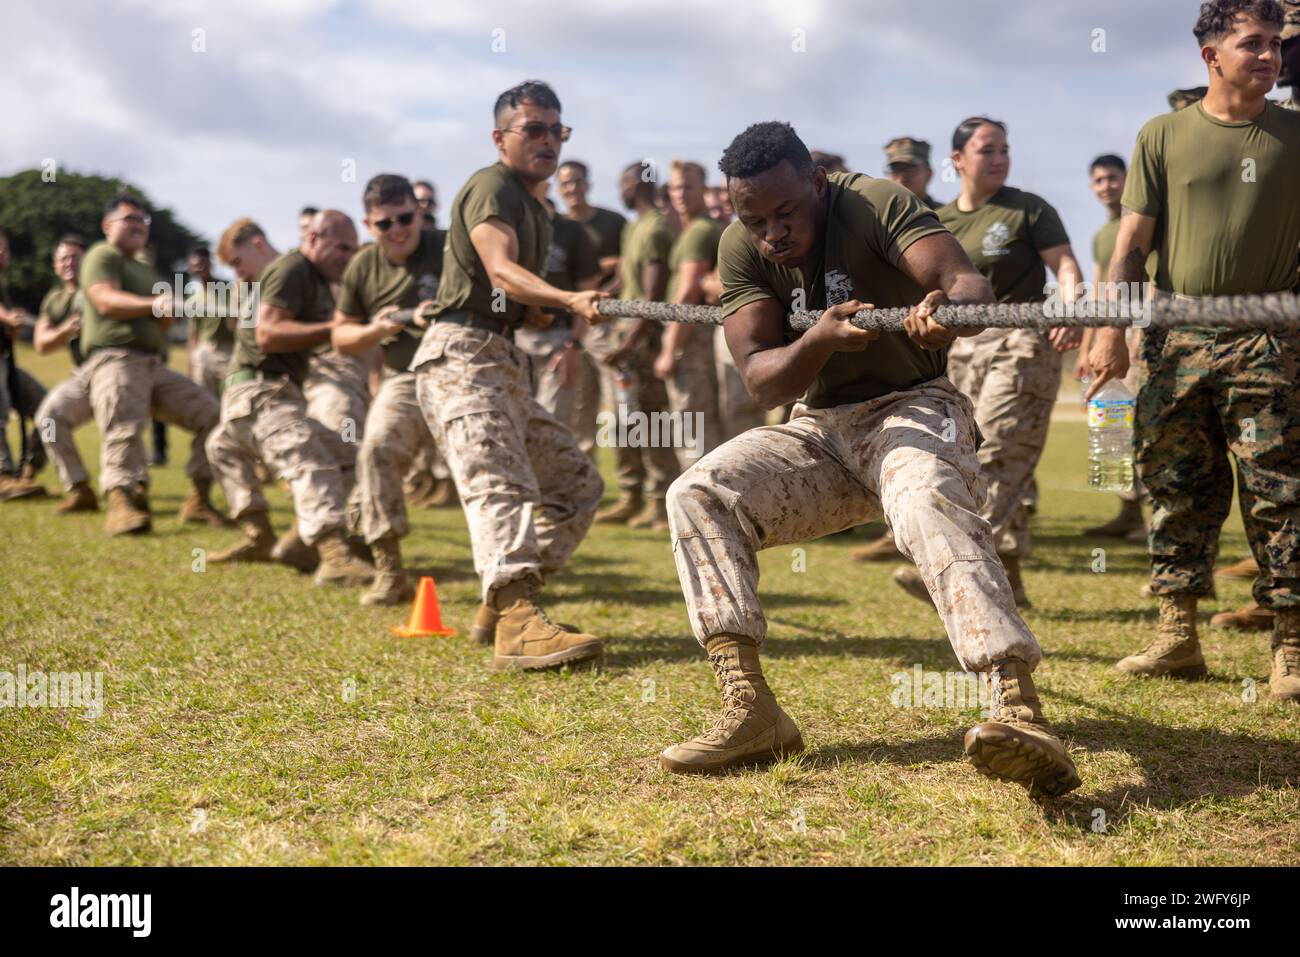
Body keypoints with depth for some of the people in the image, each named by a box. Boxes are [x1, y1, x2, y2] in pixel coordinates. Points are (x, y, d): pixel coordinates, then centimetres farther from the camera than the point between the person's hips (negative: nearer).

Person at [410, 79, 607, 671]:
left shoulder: (535, 210, 24)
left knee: (578, 484, 11)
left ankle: (500, 608, 12)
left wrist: (568, 310, 14)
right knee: (501, 484, -28)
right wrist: (569, 301, -42)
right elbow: (501, 271, -26)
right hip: (461, 357, -10)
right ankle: (518, 625, -45)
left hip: (501, 364, 10)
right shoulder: (491, 186, -7)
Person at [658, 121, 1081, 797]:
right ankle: (749, 711, -24)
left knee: (929, 505, -38)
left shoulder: (877, 206, -13)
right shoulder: (740, 249, -2)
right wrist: (818, 342, -33)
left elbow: (968, 281, -28)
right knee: (696, 494, -16)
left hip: (911, 407, -5)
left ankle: (1019, 710, -55)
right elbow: (763, 382, -11)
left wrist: (952, 306, -53)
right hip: (818, 429, 5)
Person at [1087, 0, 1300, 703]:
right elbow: (1131, 242, 6)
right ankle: (1176, 636, 13)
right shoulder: (1163, 136, 8)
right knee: (1177, 489, 5)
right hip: (1176, 341, 1)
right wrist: (1109, 331, -3)